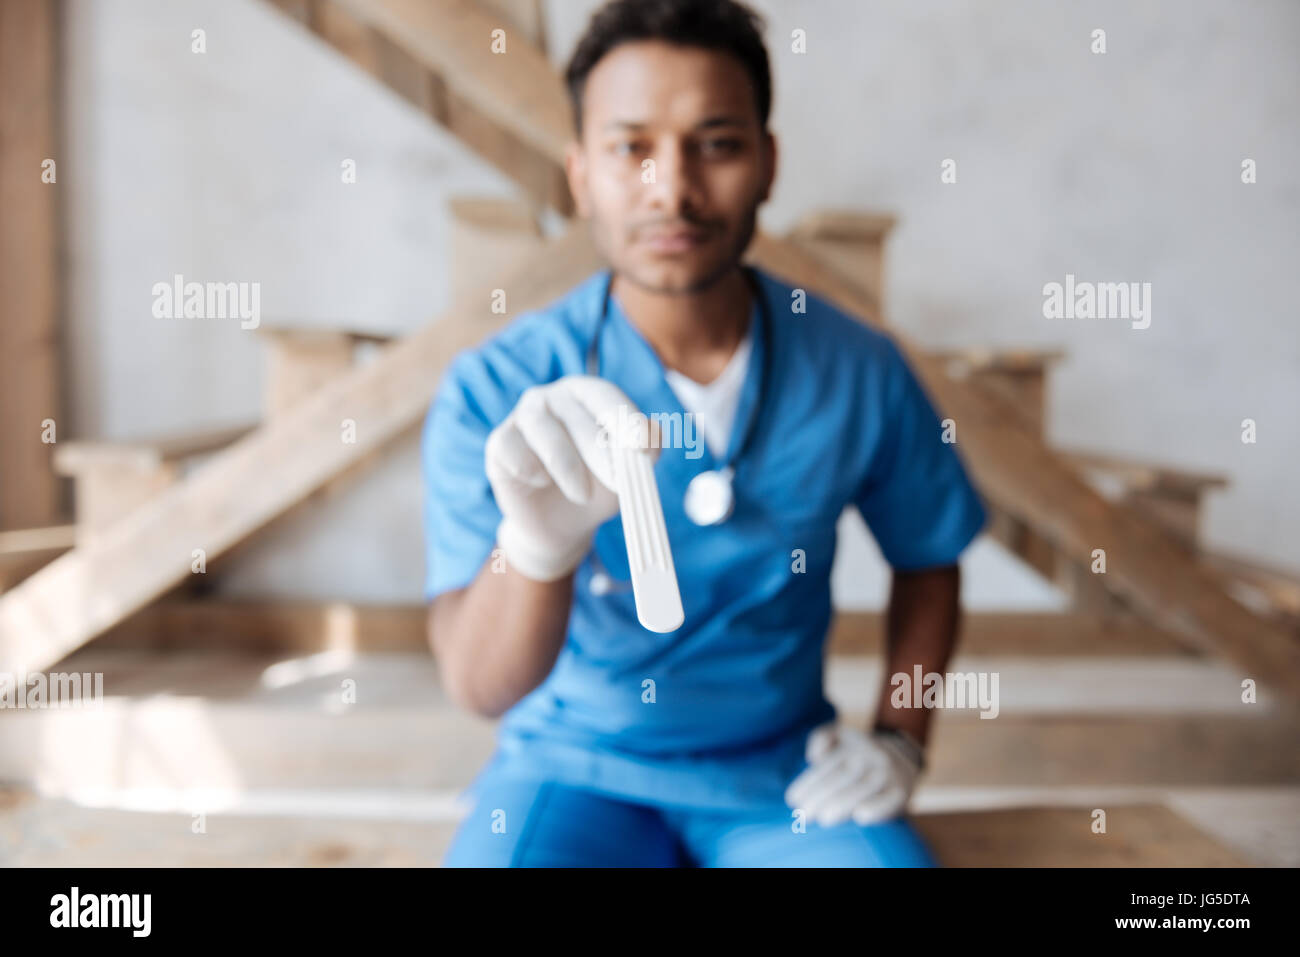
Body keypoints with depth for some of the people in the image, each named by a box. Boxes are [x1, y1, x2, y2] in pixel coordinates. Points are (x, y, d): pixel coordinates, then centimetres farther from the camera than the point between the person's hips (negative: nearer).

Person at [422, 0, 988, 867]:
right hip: (577, 765, -1)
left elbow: (928, 559, 10)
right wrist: (538, 545, -43)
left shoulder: (860, 372, -8)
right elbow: (480, 689, -23)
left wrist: (899, 738, -1)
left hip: (786, 769, 2)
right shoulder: (491, 393, -16)